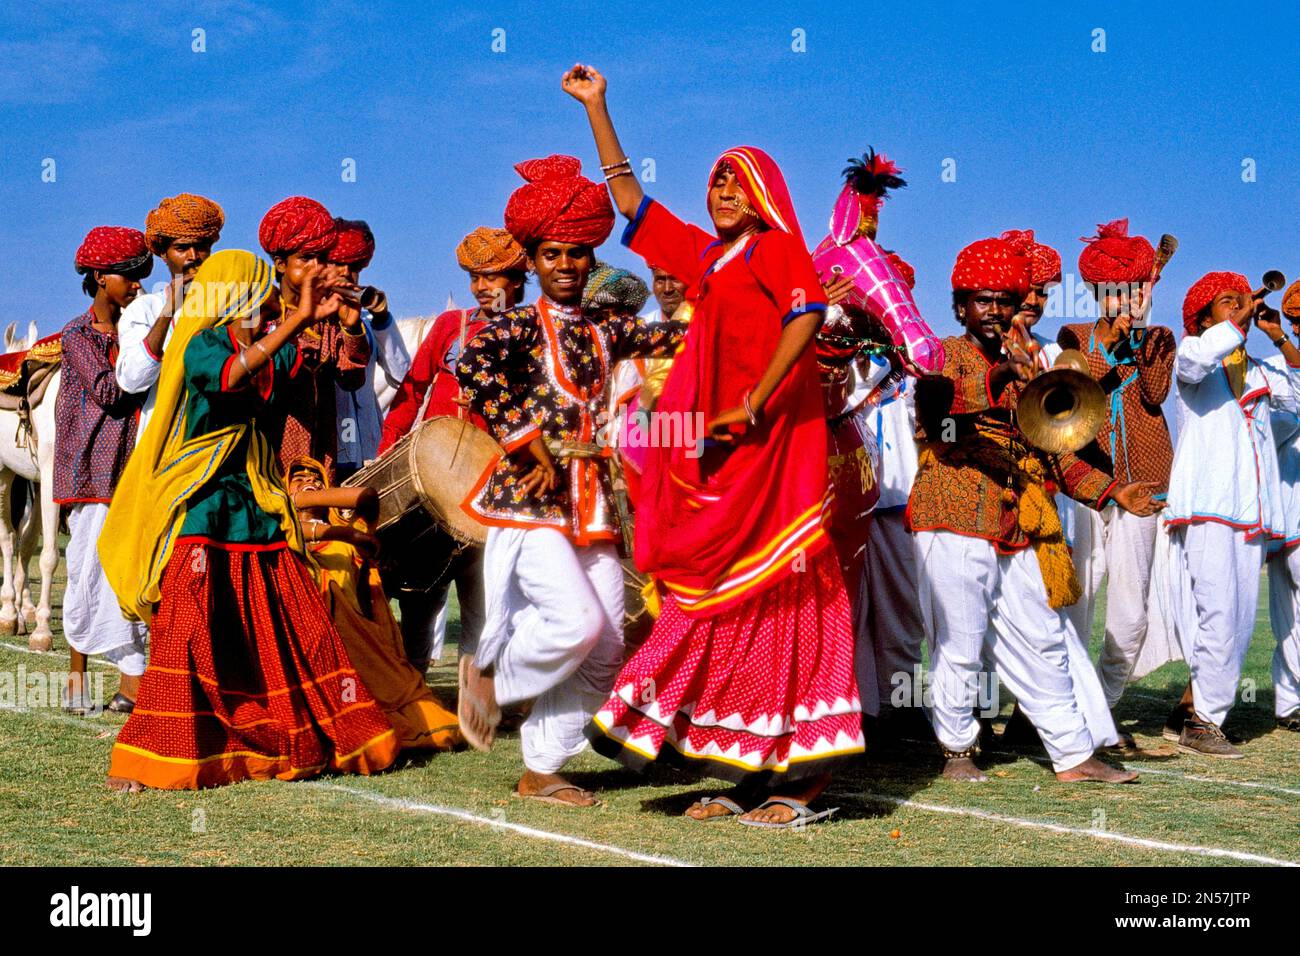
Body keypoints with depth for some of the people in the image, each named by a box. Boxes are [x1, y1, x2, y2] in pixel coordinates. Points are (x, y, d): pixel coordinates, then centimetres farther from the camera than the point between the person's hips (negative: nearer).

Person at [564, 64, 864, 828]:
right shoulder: (703, 255, 17)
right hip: (718, 455, 7)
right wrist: (597, 108, 24)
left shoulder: (779, 248, -2)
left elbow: (806, 315, -20)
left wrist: (751, 405, -21)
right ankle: (752, 774, 11)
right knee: (729, 605, 6)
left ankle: (805, 781, -4)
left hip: (770, 445, -7)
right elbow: (630, 198, 25)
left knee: (774, 601, -8)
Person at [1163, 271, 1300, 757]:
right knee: (1219, 612, -15)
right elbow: (1197, 357, -18)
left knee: (1241, 618, 4)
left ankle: (1195, 704, 11)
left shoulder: (1258, 370, 24)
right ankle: (1203, 722, -11)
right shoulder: (1191, 352, 6)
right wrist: (1240, 320, -7)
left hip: (1251, 509, 7)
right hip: (1207, 500, -7)